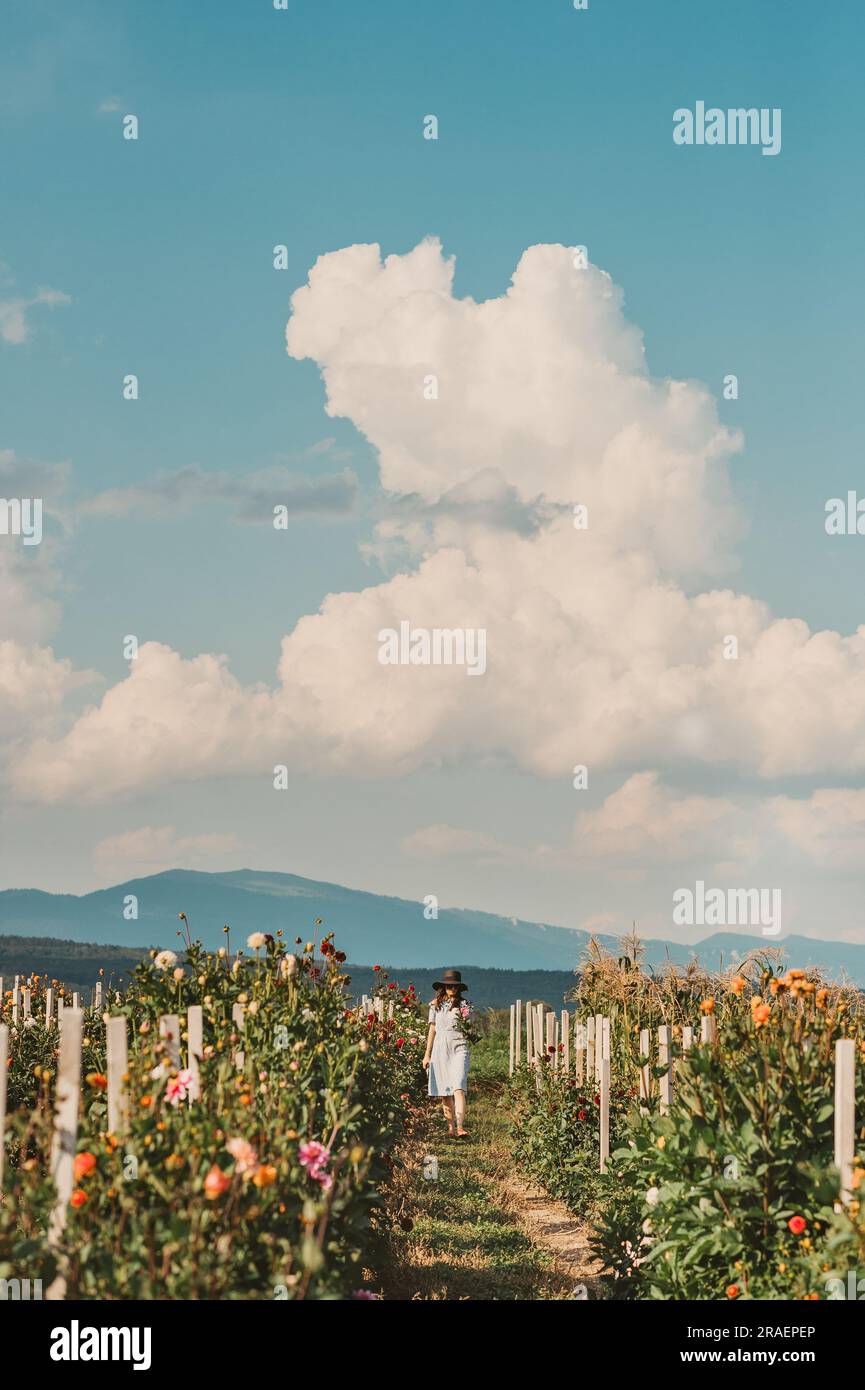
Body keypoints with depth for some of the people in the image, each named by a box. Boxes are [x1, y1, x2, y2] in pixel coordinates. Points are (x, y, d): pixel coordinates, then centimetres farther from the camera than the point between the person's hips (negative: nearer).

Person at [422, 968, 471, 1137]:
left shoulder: (463, 1005, 3)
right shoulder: (435, 1005, 10)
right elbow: (432, 1030, 14)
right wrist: (427, 1054, 12)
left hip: (458, 1048, -3)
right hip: (440, 1048, 3)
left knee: (458, 1088, -16)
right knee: (444, 1091, 5)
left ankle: (460, 1127, -24)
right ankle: (450, 1126, 14)